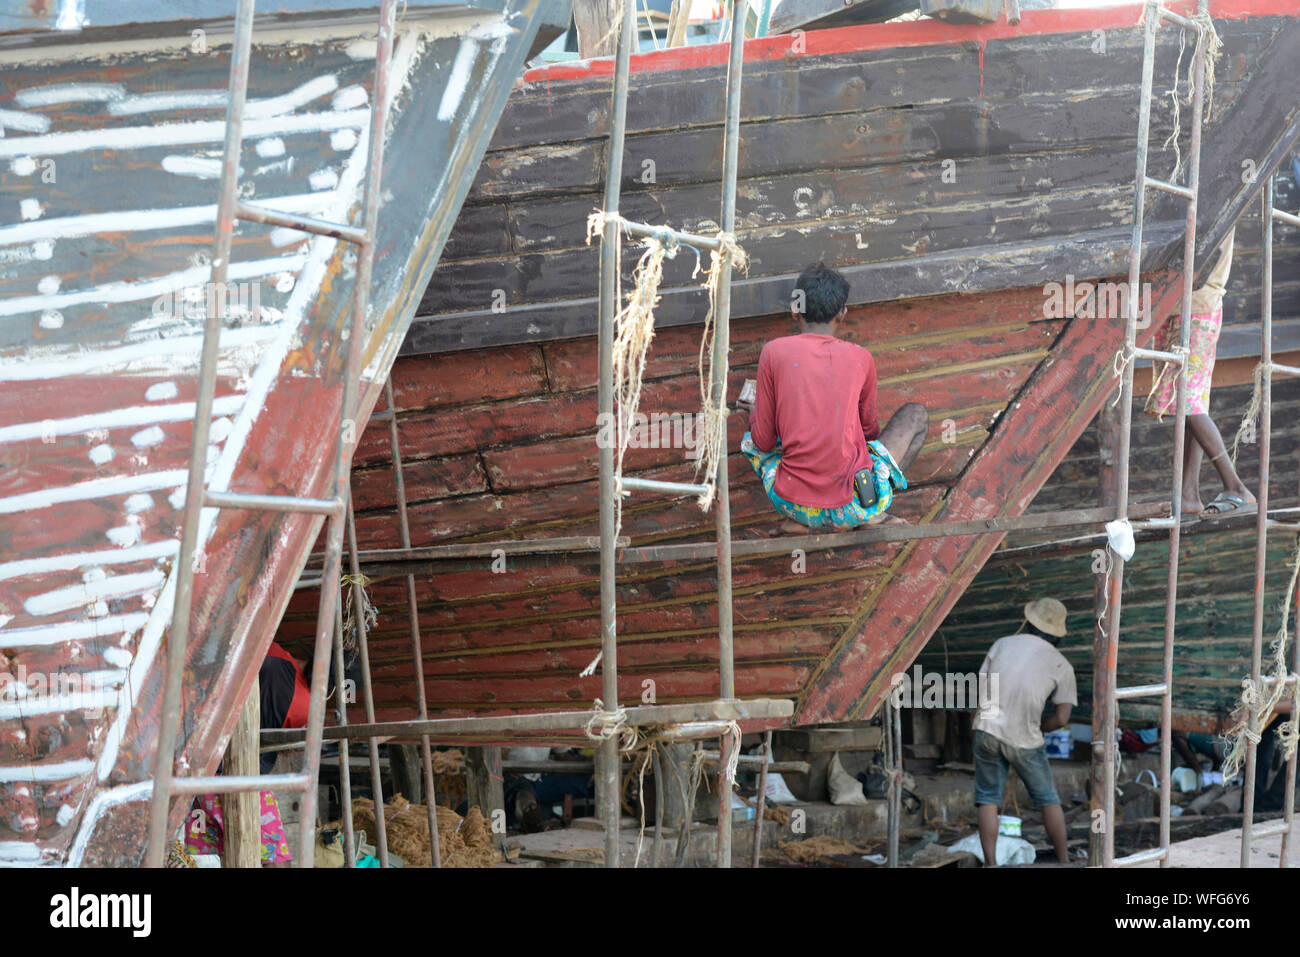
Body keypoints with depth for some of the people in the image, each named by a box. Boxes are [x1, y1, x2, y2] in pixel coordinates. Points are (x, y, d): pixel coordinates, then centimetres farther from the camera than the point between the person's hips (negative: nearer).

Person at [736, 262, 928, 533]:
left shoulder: (773, 352, -3)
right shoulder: (861, 358, 1)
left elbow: (764, 442, 3)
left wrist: (755, 416, 26)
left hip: (792, 506, 1)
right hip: (852, 510, 0)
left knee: (751, 440, 33)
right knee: (916, 414, 23)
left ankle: (803, 521, 10)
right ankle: (874, 515, 5)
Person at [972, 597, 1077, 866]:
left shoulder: (1002, 644, 6)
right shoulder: (1062, 667, 1)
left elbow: (981, 689, 8)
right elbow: (1061, 719, -2)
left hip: (988, 729, 1)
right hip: (1024, 741, -1)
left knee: (987, 800, 10)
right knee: (1048, 799, 15)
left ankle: (990, 866, 3)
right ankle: (1064, 862, 19)